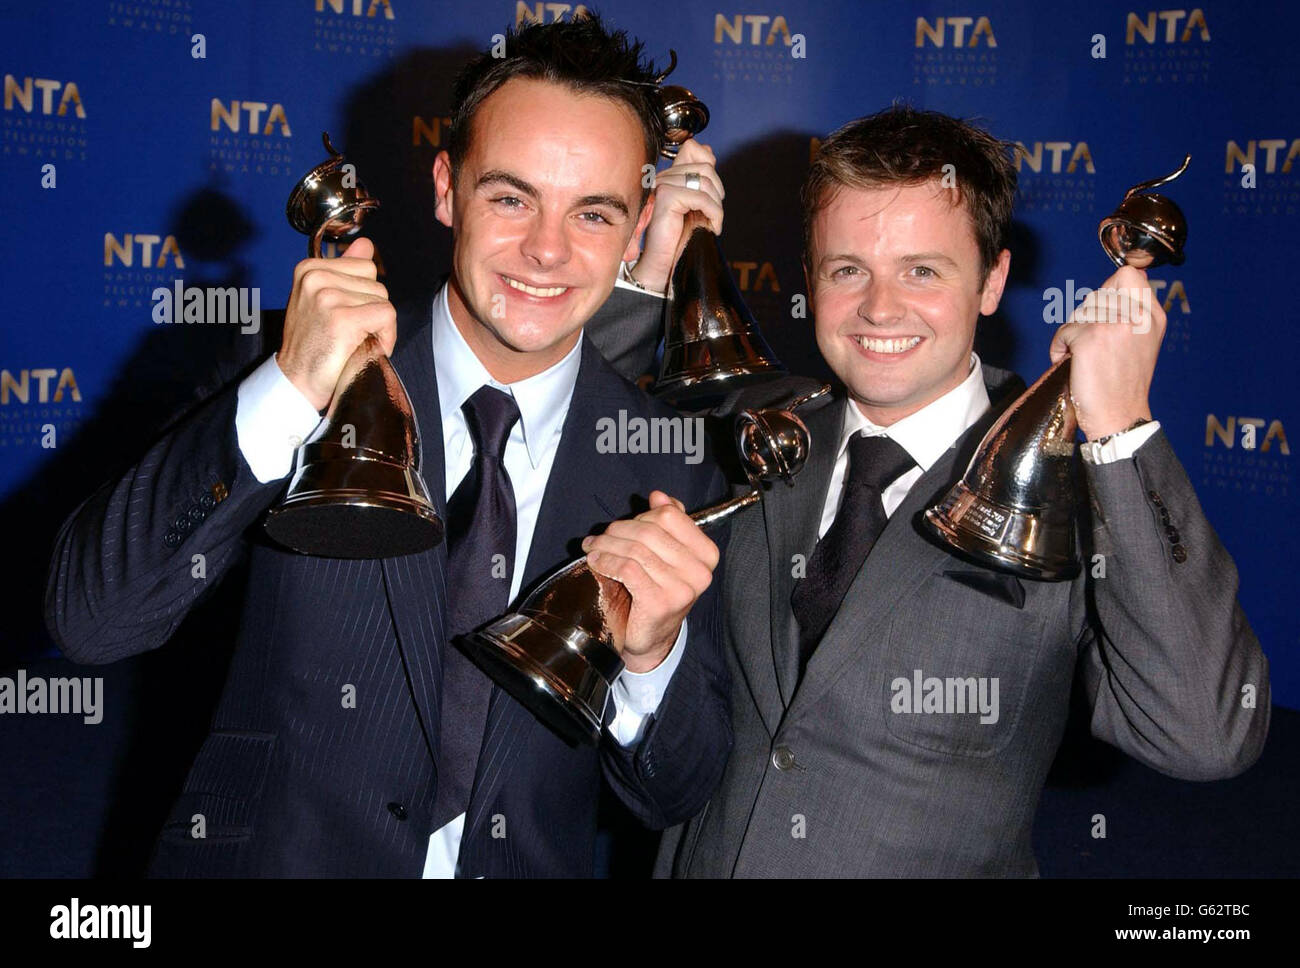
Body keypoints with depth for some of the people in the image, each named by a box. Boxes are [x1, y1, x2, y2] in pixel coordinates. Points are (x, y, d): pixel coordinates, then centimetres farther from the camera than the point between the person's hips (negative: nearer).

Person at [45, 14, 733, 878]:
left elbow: (674, 797, -6)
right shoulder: (317, 382, -13)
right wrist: (289, 394, -32)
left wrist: (652, 654, -26)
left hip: (528, 863, 1)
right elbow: (87, 618, -20)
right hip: (270, 855, 0)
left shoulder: (668, 464, -10)